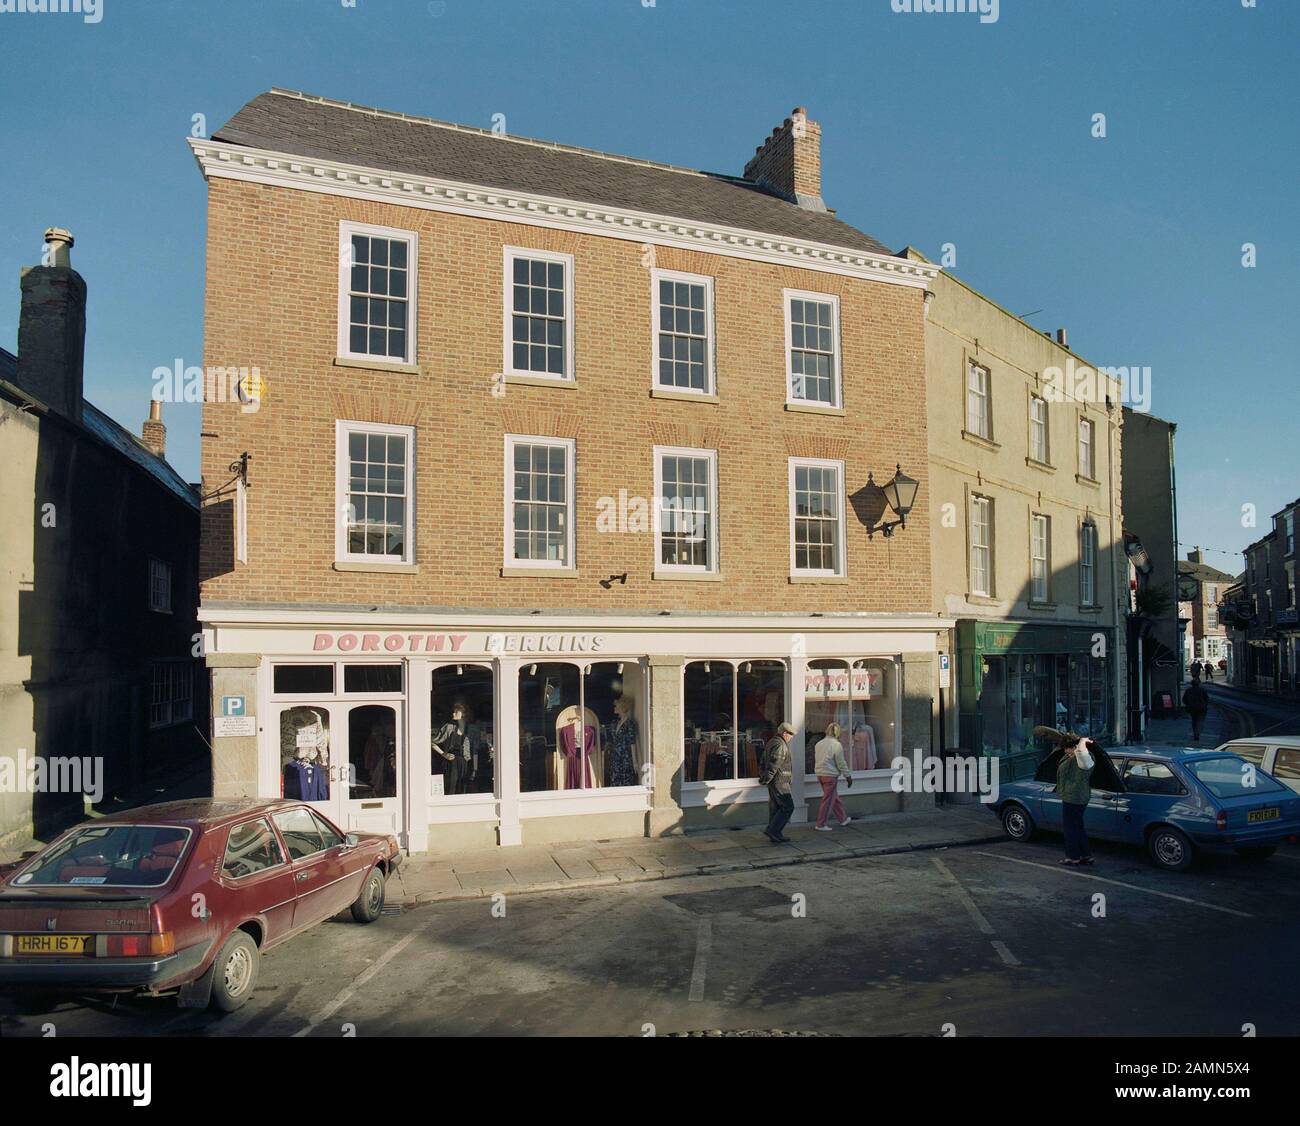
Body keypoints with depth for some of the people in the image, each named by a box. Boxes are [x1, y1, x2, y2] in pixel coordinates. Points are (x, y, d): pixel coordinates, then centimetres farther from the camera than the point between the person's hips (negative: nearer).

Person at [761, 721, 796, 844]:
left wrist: (765, 776, 16)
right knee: (788, 807, -5)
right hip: (779, 781, -10)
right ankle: (772, 830, -8)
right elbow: (774, 763, -23)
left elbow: (764, 761, 18)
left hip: (773, 782, 10)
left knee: (775, 808, 12)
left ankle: (776, 836, 15)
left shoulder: (771, 742, 16)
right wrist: (767, 778, -21)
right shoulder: (780, 745, -16)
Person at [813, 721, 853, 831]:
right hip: (831, 775, -8)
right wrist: (848, 776, -2)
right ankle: (821, 825, 3)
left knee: (835, 798, 20)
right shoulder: (837, 745, -13)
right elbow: (841, 763, -11)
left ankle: (843, 819, 32)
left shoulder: (819, 744, 8)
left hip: (820, 774, 8)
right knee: (828, 800, 0)